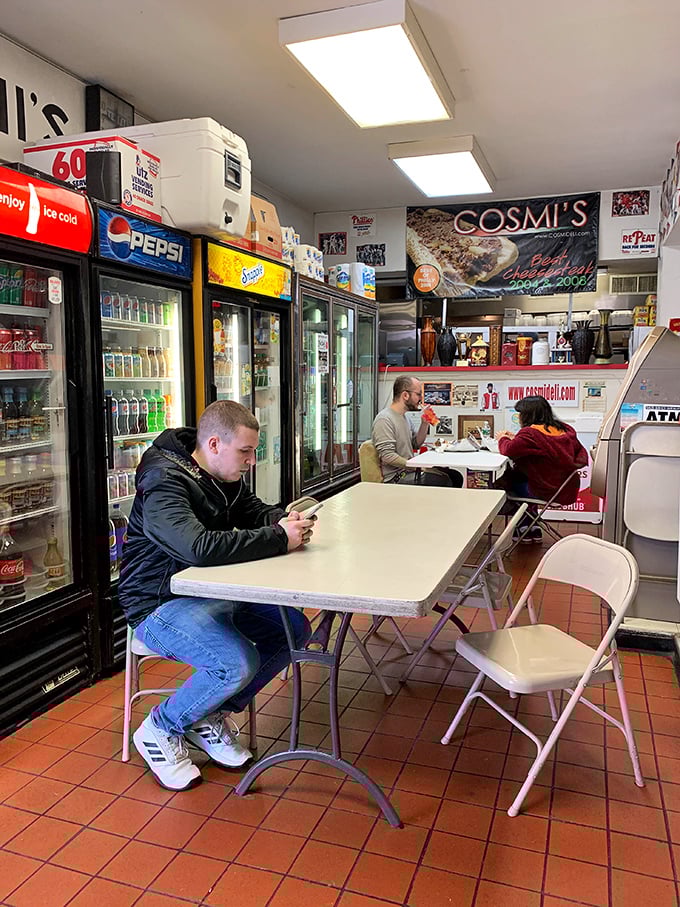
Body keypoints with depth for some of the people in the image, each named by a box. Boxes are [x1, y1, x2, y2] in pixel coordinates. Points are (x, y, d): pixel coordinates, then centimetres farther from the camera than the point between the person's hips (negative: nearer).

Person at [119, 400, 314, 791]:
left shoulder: (224, 477, 5)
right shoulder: (164, 483, -23)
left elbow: (256, 511, 18)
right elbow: (199, 547, -38)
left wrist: (285, 519, -7)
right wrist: (279, 539, -31)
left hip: (212, 594, 9)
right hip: (162, 606, -9)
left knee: (295, 629, -2)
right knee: (239, 663, -29)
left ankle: (210, 717, 10)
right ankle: (160, 730, 0)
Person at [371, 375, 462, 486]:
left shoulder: (403, 416, 16)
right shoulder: (384, 420, -16)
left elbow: (416, 444, 21)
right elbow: (387, 457, -24)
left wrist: (425, 424, 5)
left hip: (409, 470, 10)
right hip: (397, 477, -9)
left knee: (455, 476, -2)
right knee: (445, 481, -22)